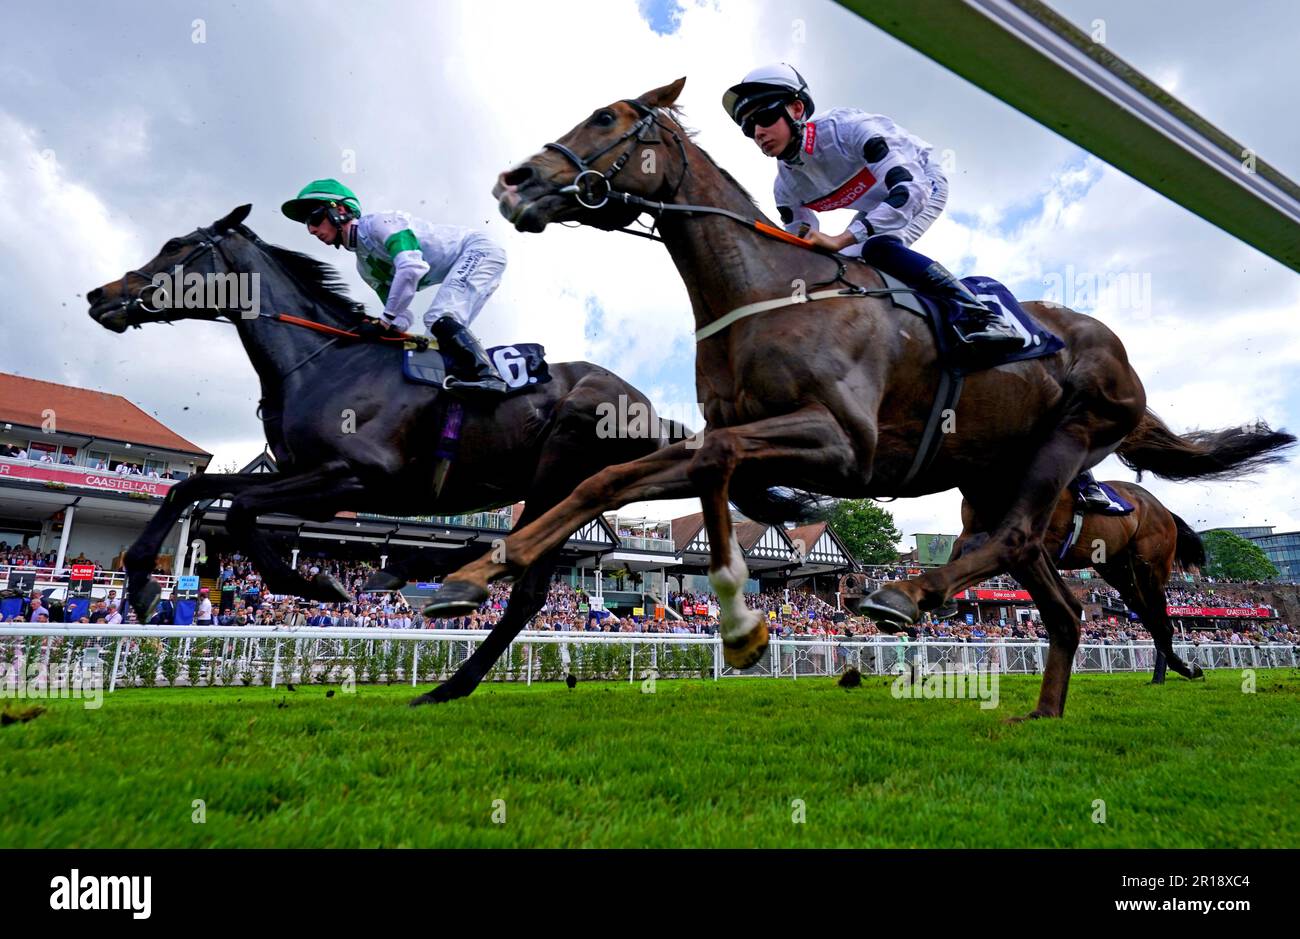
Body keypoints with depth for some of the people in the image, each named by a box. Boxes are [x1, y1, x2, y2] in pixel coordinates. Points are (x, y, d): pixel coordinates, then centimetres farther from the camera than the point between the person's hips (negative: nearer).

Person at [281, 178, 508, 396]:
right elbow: (403, 317, 14)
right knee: (439, 337, 0)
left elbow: (412, 267, -29)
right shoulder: (365, 266, 14)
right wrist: (389, 327, -10)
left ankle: (486, 376, -34)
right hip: (463, 267, 9)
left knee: (440, 320, -26)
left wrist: (384, 322, -24)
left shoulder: (379, 222, -13)